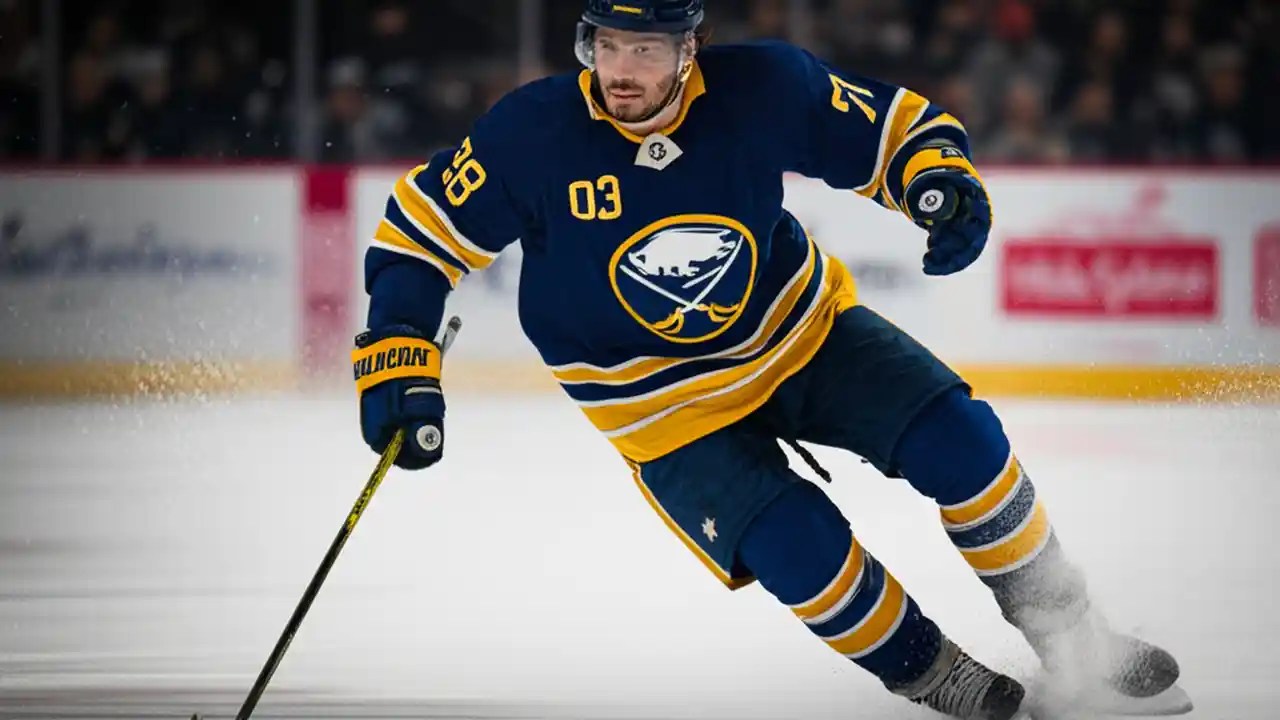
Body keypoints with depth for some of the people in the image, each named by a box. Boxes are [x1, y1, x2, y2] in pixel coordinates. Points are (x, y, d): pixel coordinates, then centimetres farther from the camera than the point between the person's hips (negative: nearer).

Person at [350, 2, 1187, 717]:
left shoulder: (764, 88, -20)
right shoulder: (534, 134, -24)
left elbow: (896, 126, -7)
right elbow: (419, 233, -12)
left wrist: (945, 184, -27)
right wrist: (399, 363, -20)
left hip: (800, 327, 2)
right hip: (671, 409, -2)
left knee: (958, 440, -14)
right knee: (802, 553, -21)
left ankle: (1067, 628, 8)